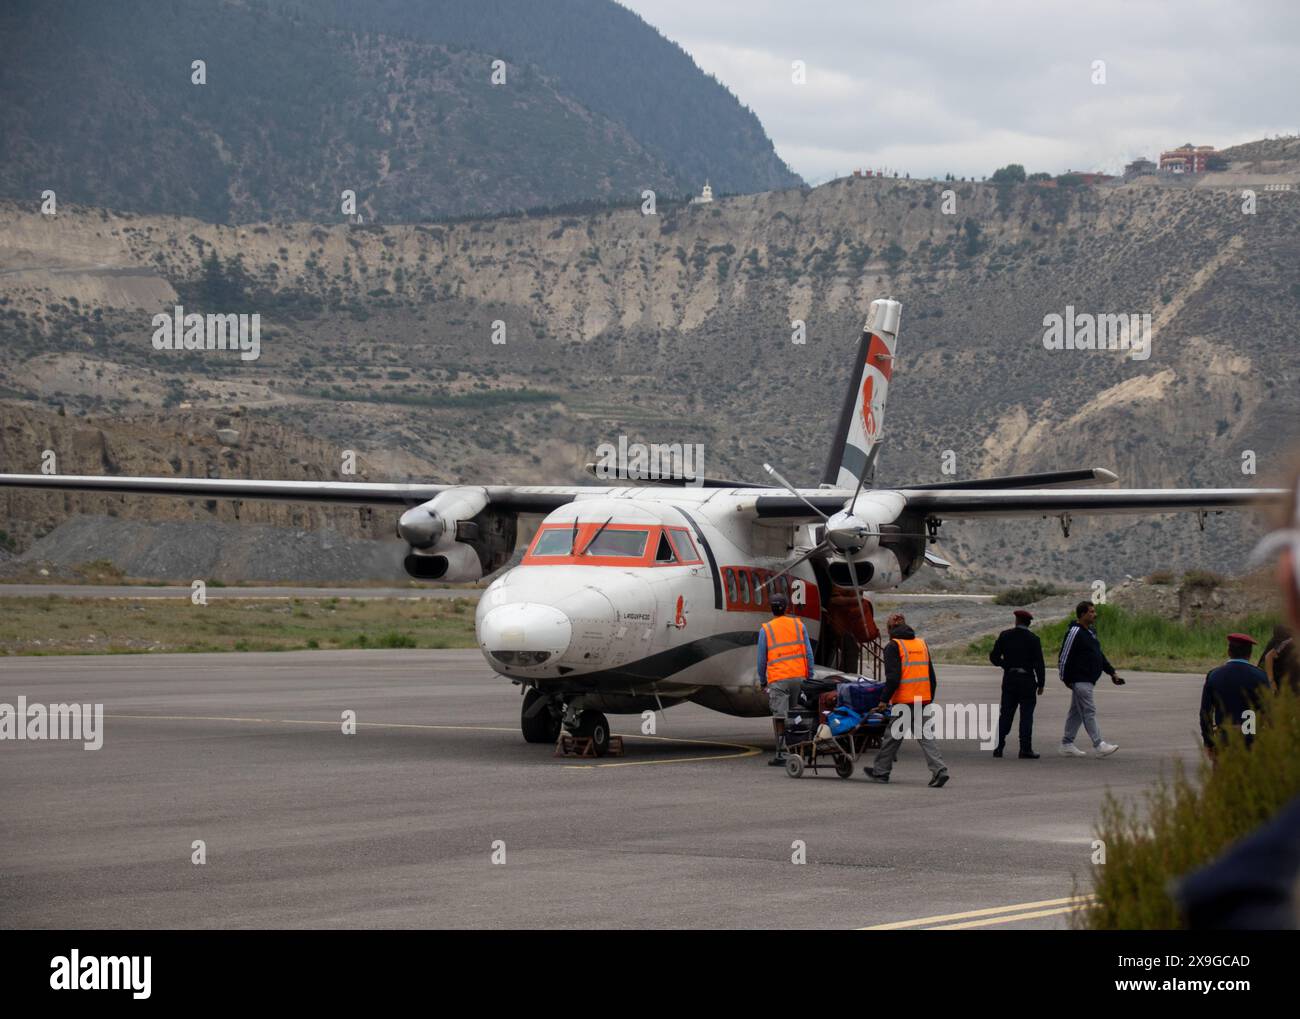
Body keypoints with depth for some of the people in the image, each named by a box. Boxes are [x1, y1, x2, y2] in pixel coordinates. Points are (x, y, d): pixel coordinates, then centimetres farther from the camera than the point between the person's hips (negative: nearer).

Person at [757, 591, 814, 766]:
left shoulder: (766, 630, 1)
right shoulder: (798, 625, 7)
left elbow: (762, 659, 5)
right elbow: (808, 653, 7)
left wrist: (762, 681, 16)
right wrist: (810, 676, 13)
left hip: (777, 679, -3)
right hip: (798, 676, 3)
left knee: (779, 717, -2)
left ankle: (781, 753, -6)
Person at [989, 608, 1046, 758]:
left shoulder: (1005, 636, 0)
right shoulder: (1033, 639, -8)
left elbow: (994, 657, 2)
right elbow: (1039, 663, -10)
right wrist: (1041, 684, -3)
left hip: (1009, 679, 3)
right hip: (1027, 680, -3)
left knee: (1005, 714, 9)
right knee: (1026, 715, 1)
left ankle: (999, 747, 7)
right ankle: (1025, 749, -3)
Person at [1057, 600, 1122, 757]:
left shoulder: (1091, 631, 16)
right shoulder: (1075, 632, -14)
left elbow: (1099, 655, 24)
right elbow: (1065, 656, -15)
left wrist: (1111, 673, 20)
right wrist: (1065, 678, -14)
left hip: (1089, 680, 10)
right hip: (1080, 680, -10)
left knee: (1076, 712, 12)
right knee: (1089, 712, -10)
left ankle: (1067, 745, 17)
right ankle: (1098, 745, -13)